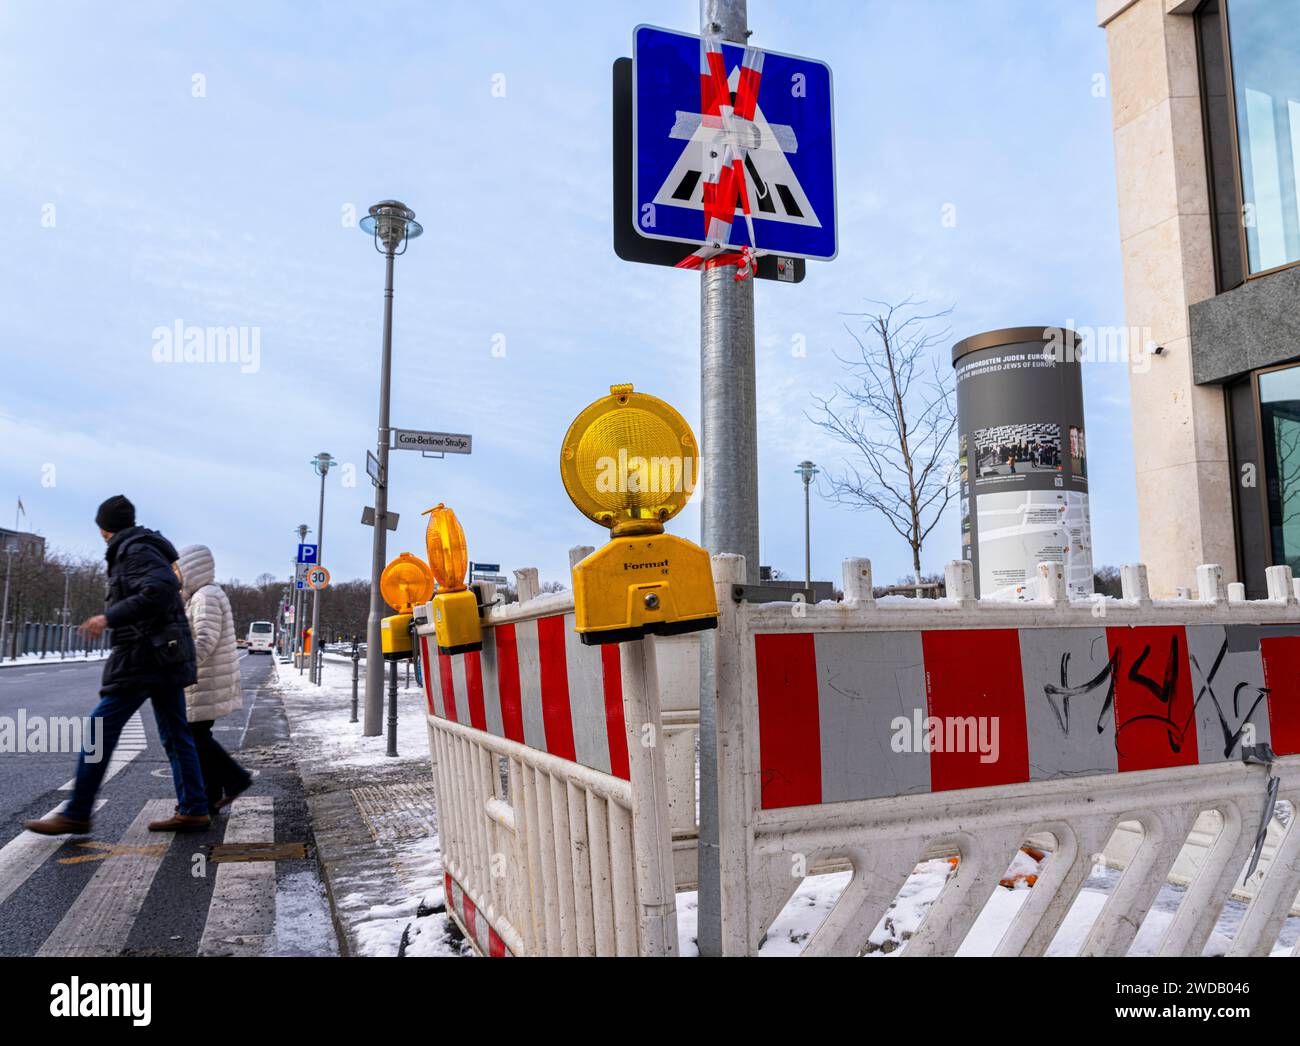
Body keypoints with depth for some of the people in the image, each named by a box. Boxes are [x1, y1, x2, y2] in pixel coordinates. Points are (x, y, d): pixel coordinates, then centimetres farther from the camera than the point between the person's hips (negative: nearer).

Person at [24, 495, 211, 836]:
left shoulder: (135, 550, -11)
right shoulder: (149, 548, 17)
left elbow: (161, 590, -26)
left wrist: (111, 617, -24)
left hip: (143, 658, -10)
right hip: (164, 657, 10)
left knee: (100, 731, -3)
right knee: (175, 734, 8)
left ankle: (76, 816, 4)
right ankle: (194, 810, 9)